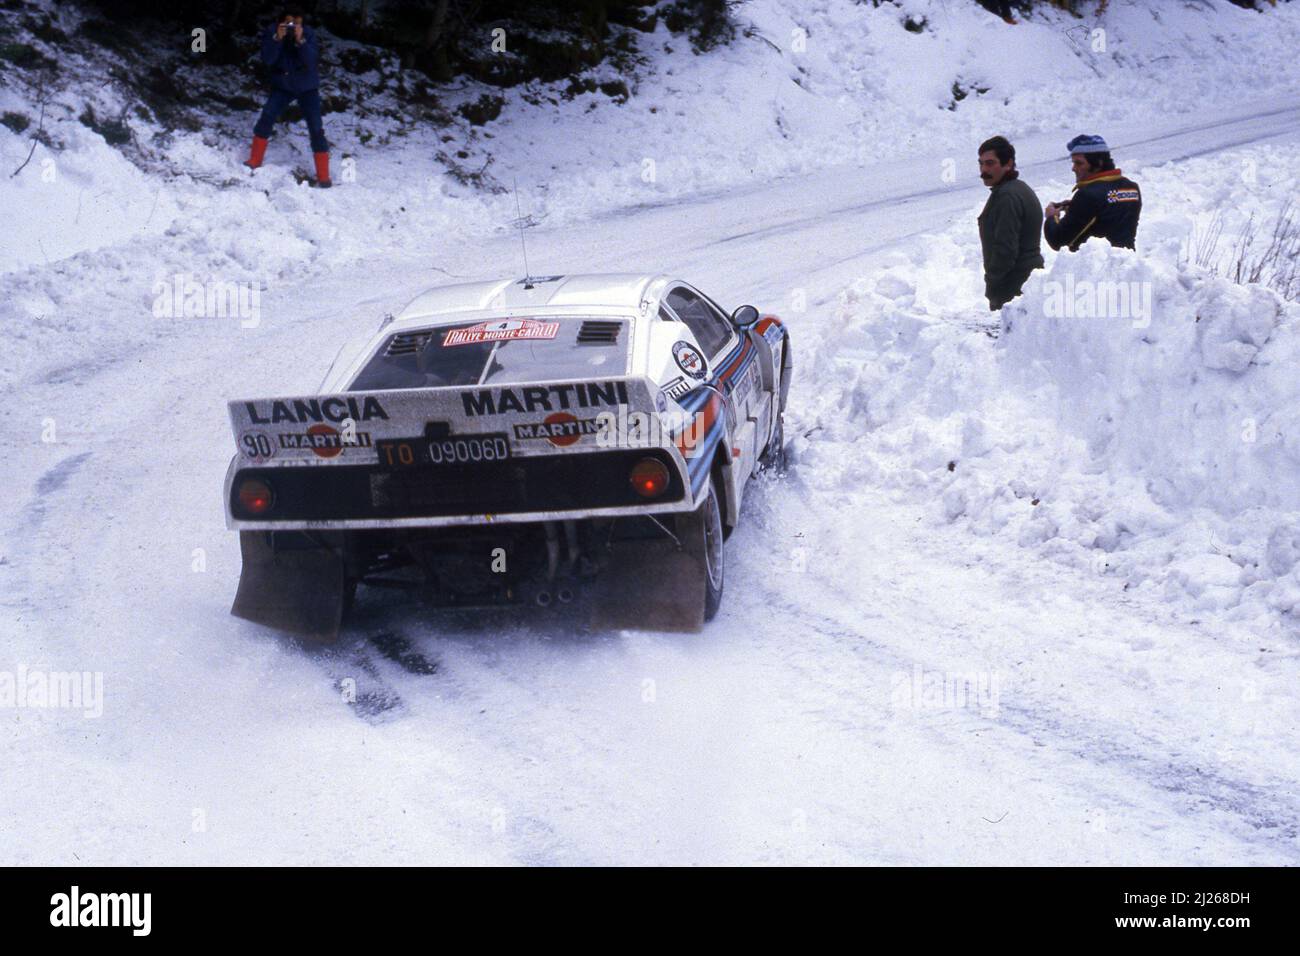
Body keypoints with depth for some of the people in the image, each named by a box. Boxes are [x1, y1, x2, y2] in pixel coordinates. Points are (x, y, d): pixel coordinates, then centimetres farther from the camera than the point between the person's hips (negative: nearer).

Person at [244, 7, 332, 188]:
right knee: (266, 117, -14)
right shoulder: (270, 33, -12)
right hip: (282, 86, 2)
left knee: (316, 129, -8)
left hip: (307, 87, -2)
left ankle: (323, 176, -4)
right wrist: (277, 39, -35)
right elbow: (267, 60, -23)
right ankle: (254, 161, 2)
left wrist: (300, 40, -39)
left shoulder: (308, 33, -16)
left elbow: (310, 60, -27)